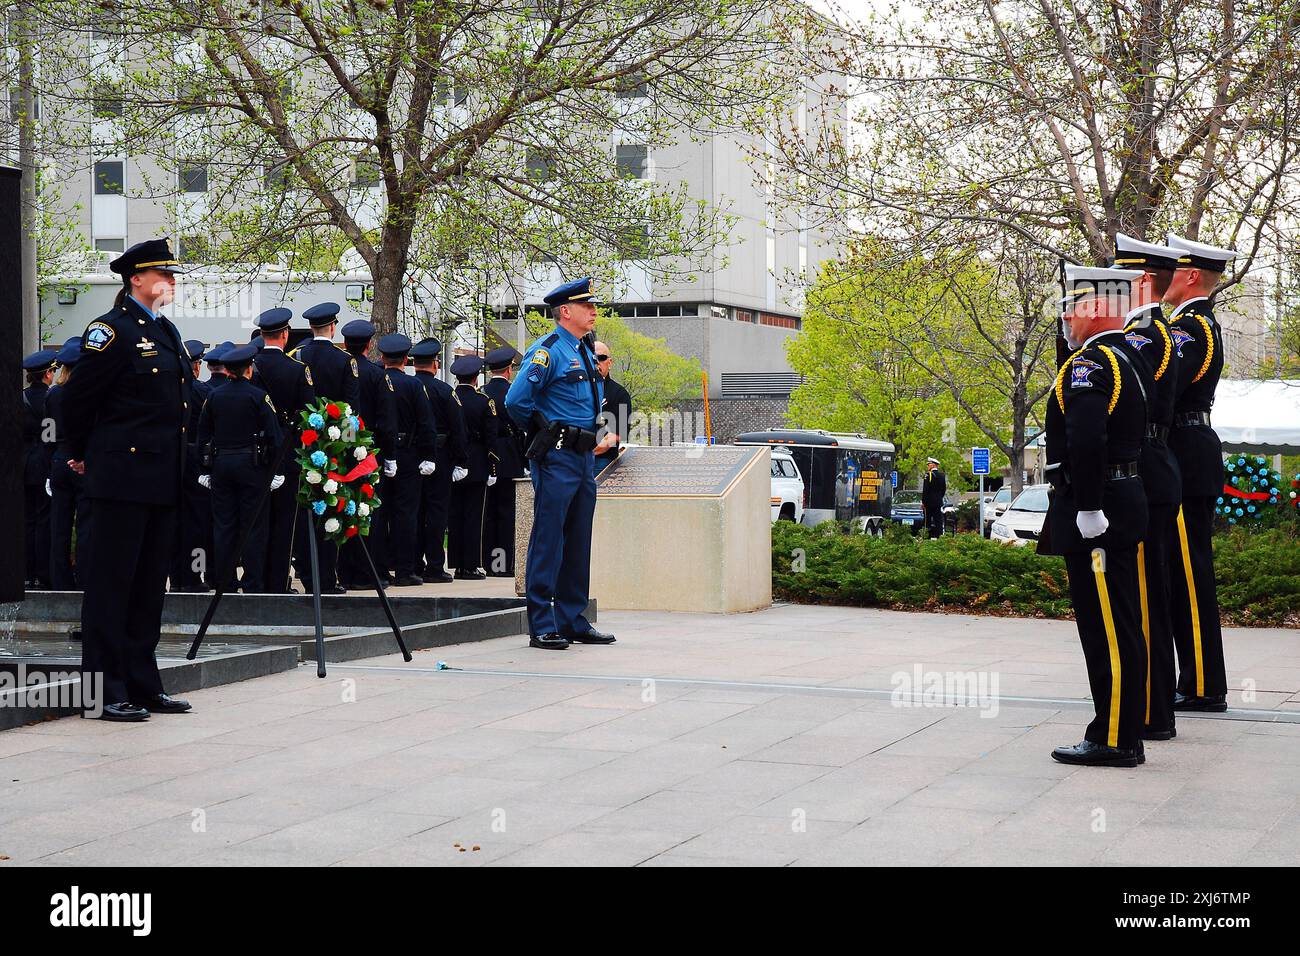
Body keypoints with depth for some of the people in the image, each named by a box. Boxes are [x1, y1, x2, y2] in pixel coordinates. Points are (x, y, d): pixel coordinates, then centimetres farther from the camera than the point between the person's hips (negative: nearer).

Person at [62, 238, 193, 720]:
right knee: (111, 583, -3)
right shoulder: (113, 330, -10)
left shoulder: (166, 332, 16)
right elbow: (77, 397, -7)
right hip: (122, 476, -9)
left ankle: (143, 685, 19)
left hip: (162, 479, 9)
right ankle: (105, 691, 1)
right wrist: (81, 456, 4)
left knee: (149, 585, 12)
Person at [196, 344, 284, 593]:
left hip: (221, 463, 4)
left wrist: (207, 470, 12)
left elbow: (203, 437, 6)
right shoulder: (258, 396, -8)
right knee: (253, 526, 1)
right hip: (251, 465, -4)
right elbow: (274, 437, -11)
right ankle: (253, 585, 1)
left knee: (223, 525, 8)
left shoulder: (214, 397, 4)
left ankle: (223, 581, 11)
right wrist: (272, 470, -4)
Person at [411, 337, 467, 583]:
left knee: (414, 511, 10)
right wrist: (460, 461, -4)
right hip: (438, 460, -4)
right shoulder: (444, 390, -9)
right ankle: (434, 568, -2)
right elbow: (458, 429, -9)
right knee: (437, 510, 0)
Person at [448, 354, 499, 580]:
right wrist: (492, 469, -1)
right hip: (477, 467, -3)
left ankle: (457, 564, 10)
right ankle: (471, 566, -1)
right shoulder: (484, 402, -7)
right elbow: (491, 438, -7)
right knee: (474, 516, -1)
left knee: (455, 516, 8)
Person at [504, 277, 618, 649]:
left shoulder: (585, 353, 17)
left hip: (584, 457, 9)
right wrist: (542, 430, -4)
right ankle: (542, 627, -3)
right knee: (548, 540, -6)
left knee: (578, 542, 12)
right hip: (556, 458, -9)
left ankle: (572, 621, 19)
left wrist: (607, 435, 13)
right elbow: (516, 401, -19)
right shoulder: (548, 350, -11)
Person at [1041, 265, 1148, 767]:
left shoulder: (1089, 363, -14)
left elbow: (1086, 440, -26)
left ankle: (1114, 740, -2)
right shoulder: (1126, 360, 17)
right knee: (1116, 626, 13)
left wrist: (1088, 511, -24)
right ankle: (1120, 734, 20)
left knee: (1107, 627, -6)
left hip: (1096, 510, -10)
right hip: (1123, 499, 10)